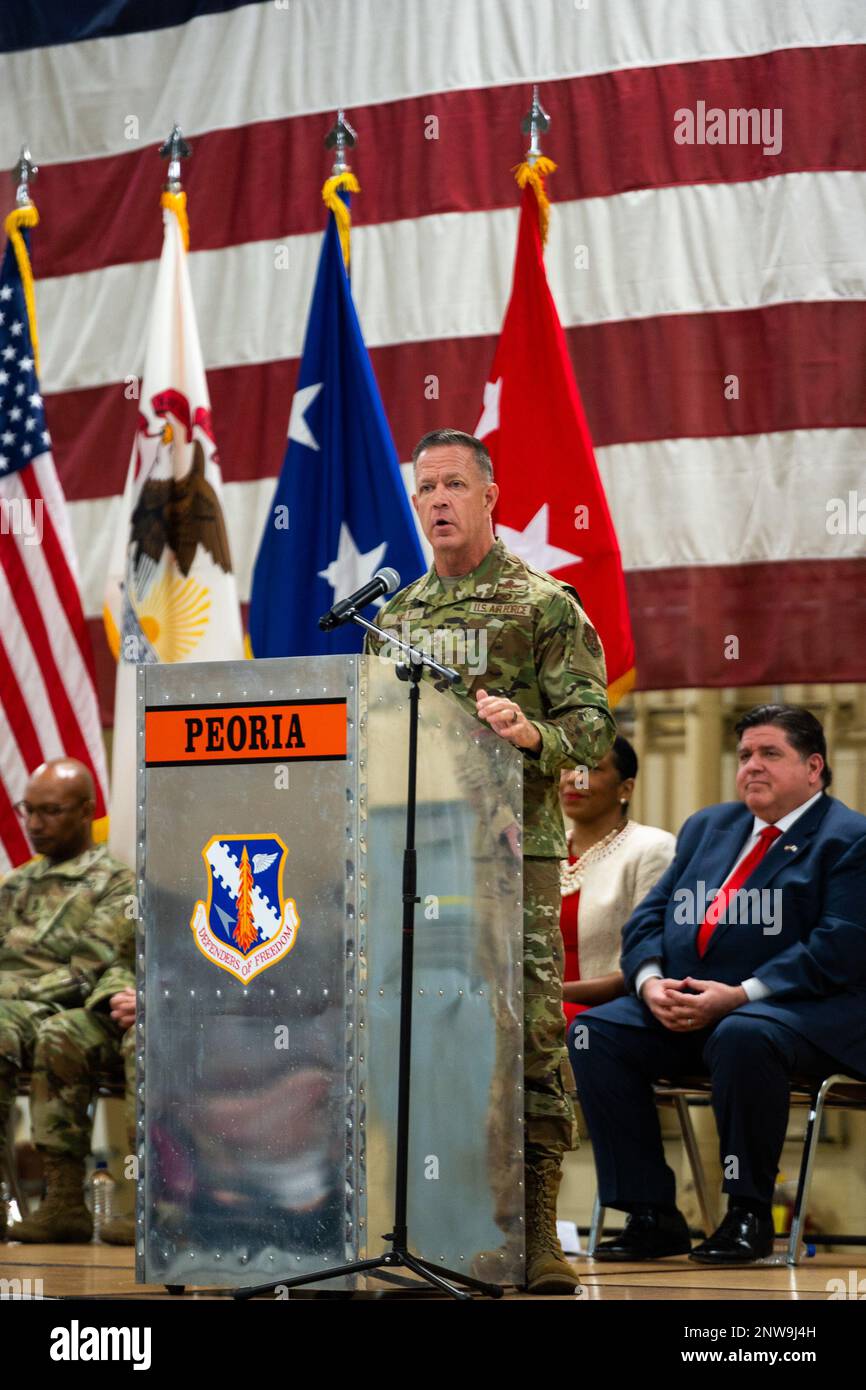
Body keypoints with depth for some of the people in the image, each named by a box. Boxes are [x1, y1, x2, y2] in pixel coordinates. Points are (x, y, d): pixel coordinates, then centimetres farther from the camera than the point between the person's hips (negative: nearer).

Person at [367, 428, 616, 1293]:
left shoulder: (545, 605, 3)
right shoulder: (396, 616, 19)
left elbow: (594, 725, -4)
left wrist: (532, 733, -22)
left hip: (514, 851, -5)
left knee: (531, 1038, -8)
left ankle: (535, 1231, -6)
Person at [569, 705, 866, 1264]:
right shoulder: (707, 827, 21)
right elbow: (648, 917, 15)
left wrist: (738, 996, -22)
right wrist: (651, 982, -8)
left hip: (801, 1010, -7)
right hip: (683, 1007, 7)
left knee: (744, 1037, -39)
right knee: (594, 1031, -16)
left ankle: (749, 1213, -23)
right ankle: (652, 1216, -15)